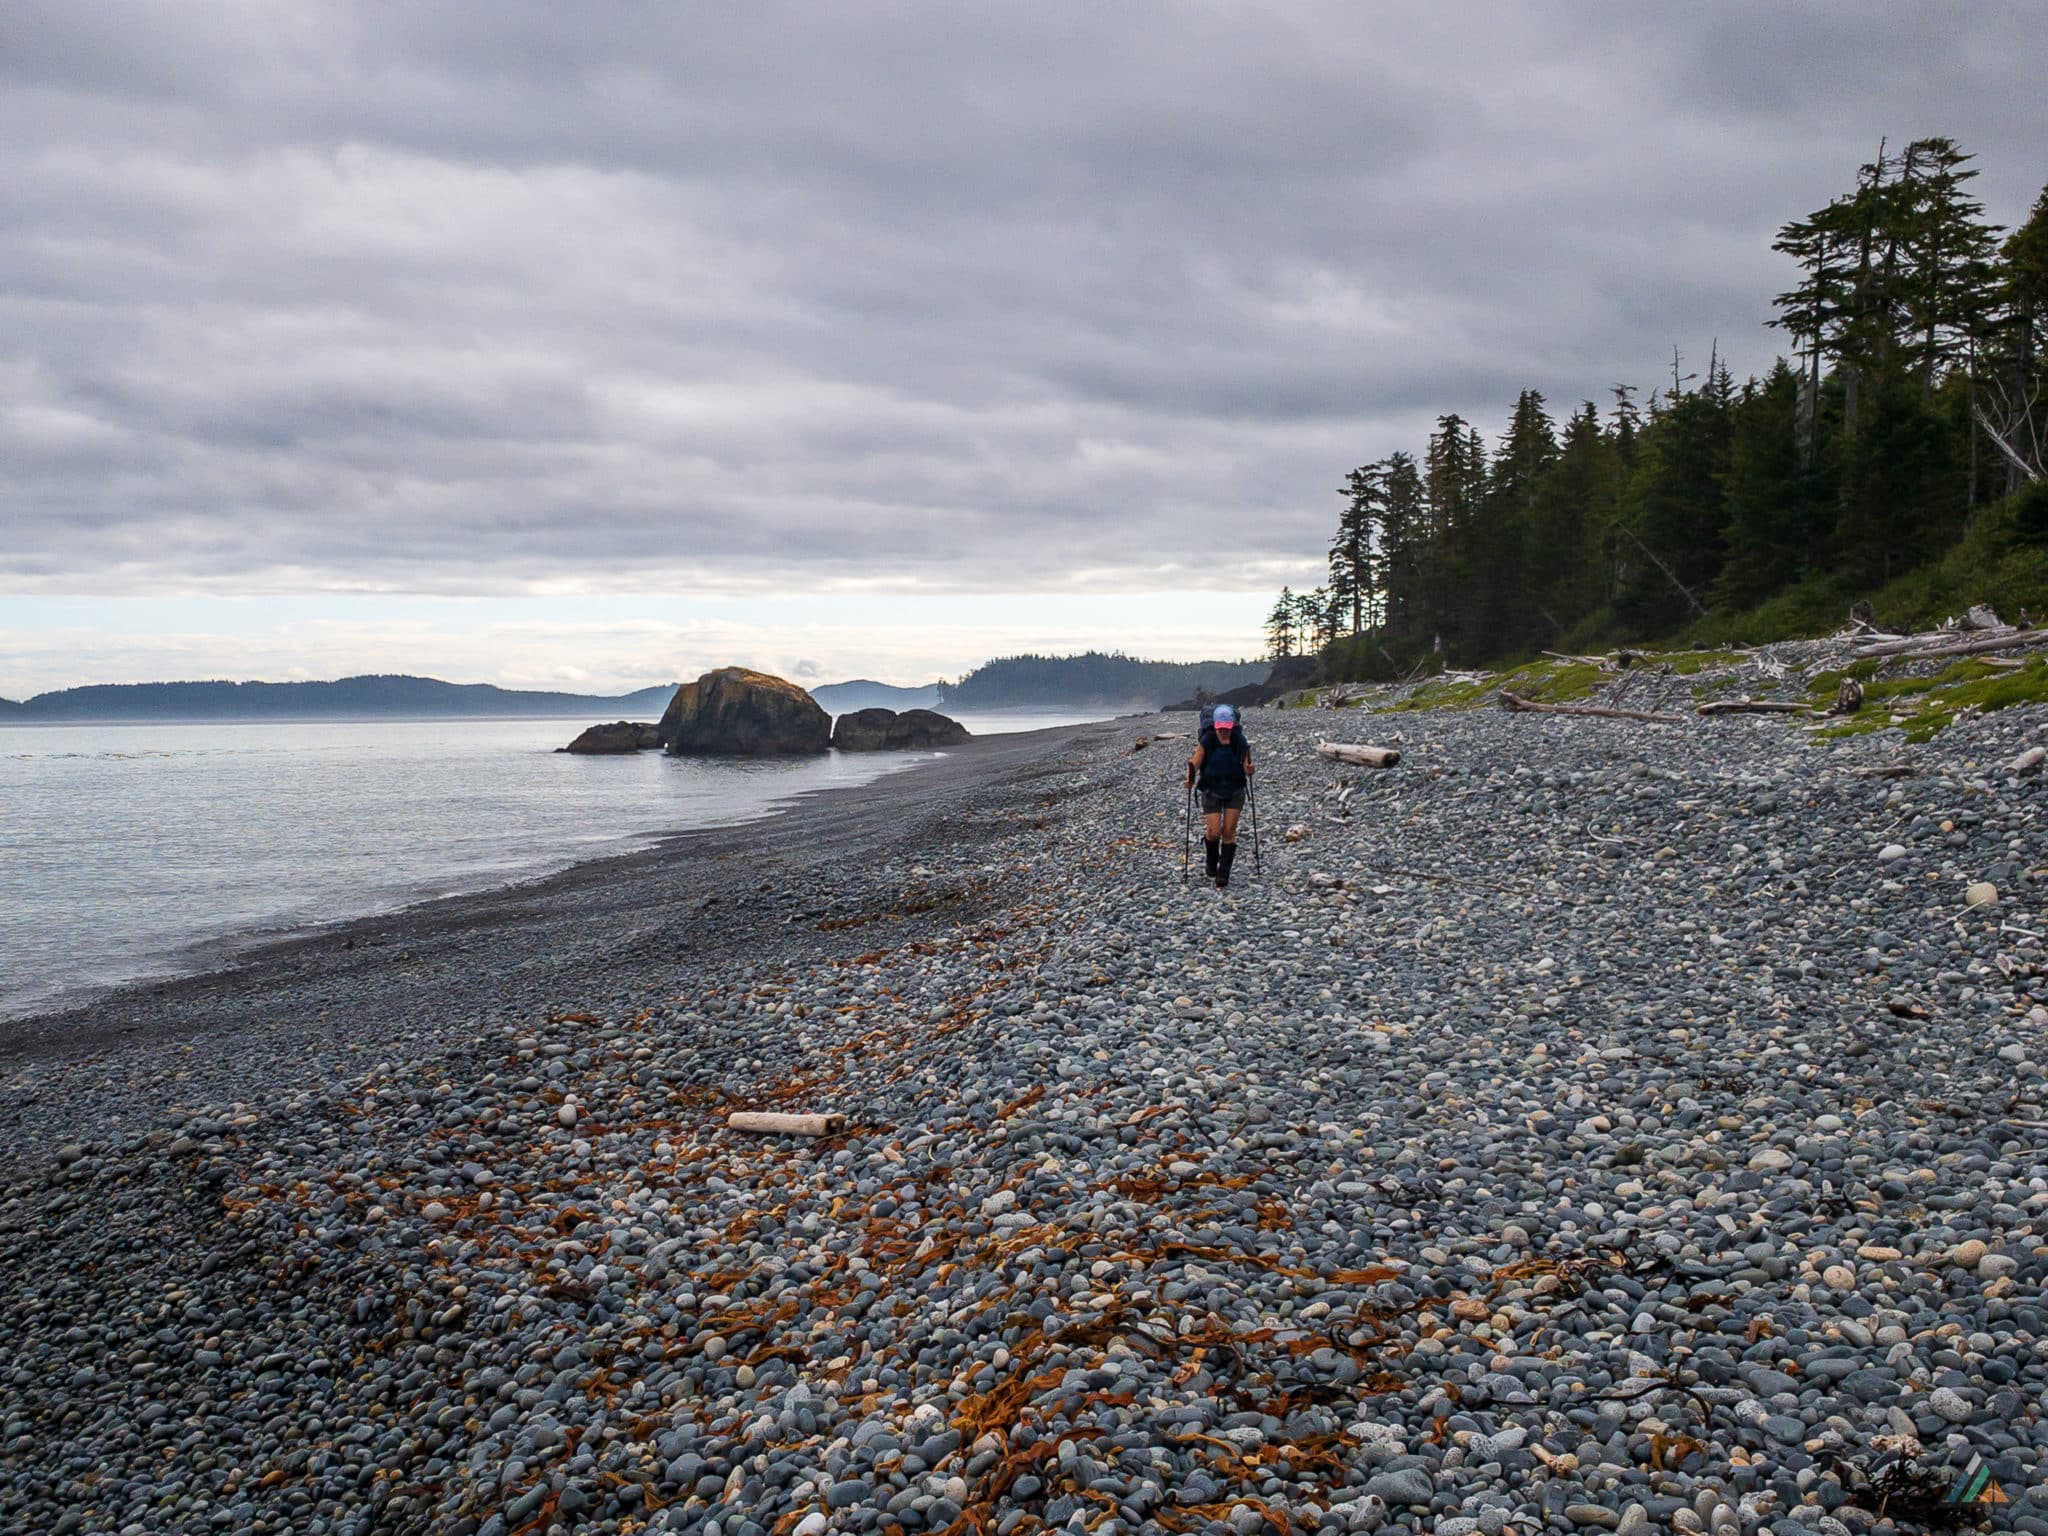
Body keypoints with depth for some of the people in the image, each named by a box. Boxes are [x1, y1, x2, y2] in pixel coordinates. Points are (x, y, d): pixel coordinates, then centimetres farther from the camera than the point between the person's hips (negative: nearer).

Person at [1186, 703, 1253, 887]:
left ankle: (1223, 875, 6)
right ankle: (1211, 862, 26)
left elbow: (1246, 767, -10)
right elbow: (1196, 761, -15)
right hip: (1211, 790, -1)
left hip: (1234, 791, 1)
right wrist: (1190, 777, -34)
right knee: (1214, 832, -7)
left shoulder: (1240, 742, -12)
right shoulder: (1206, 741, -15)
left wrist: (1249, 770, -33)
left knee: (1229, 832, -2)